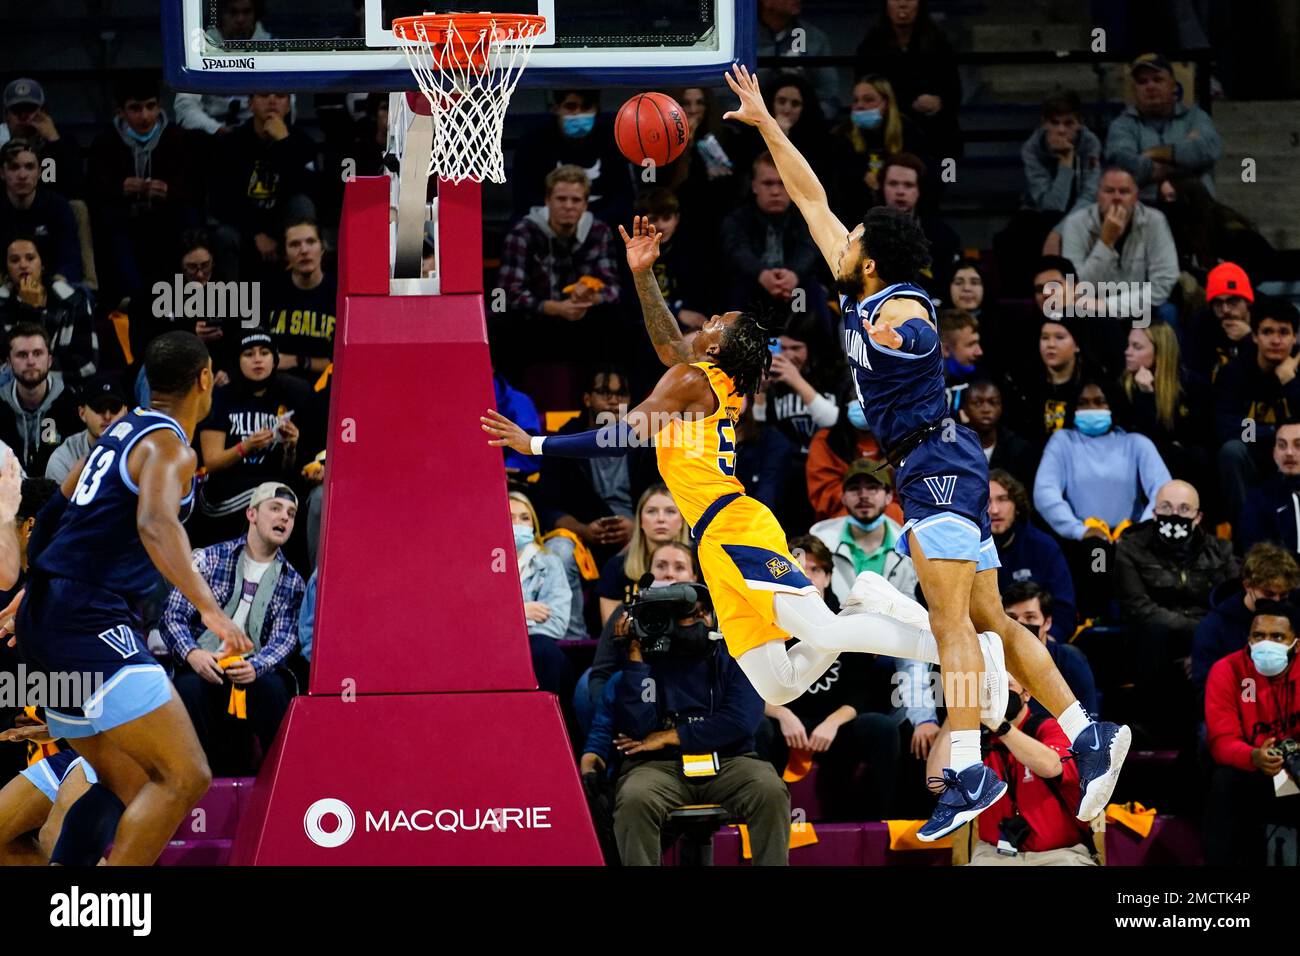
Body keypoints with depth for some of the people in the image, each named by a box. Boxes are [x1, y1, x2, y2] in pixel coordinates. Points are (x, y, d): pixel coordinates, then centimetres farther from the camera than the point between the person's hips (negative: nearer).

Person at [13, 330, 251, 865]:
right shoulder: (169, 447, -10)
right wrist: (210, 610, -39)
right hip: (90, 625, -10)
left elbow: (56, 512, 30)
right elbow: (156, 525, -30)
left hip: (46, 621, 10)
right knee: (185, 778, -13)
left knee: (127, 786, 18)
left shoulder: (123, 431, 17)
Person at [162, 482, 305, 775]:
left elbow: (284, 640, 1)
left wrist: (255, 666, -23)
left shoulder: (292, 582, 12)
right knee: (188, 686, -35)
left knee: (272, 687, -34)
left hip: (253, 673, 1)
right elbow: (173, 616, 1)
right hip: (202, 667, -1)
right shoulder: (209, 560, 6)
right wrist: (192, 654, -22)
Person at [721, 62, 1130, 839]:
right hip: (925, 467, 10)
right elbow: (812, 198, 21)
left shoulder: (904, 307, -12)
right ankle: (1091, 738, 7)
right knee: (988, 622, 8)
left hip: (939, 461, -10)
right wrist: (764, 124, 23)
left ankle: (968, 773, -23)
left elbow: (923, 338, -40)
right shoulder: (858, 293, 13)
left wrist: (897, 336, -61)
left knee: (950, 620, -16)